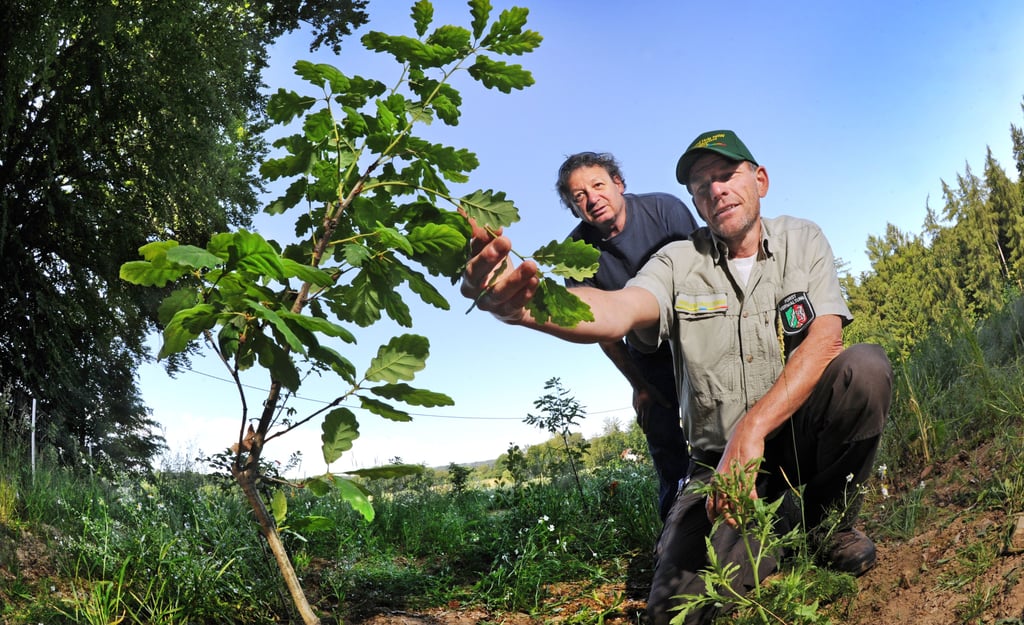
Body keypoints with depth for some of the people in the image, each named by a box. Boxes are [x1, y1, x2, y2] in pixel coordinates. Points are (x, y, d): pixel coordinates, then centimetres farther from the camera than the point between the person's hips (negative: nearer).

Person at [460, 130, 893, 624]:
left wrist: (752, 427, -29)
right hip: (721, 457, 0)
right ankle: (779, 530, 13)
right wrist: (525, 305, -48)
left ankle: (827, 521, -2)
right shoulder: (678, 262, -2)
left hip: (799, 434, 1)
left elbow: (826, 338, -14)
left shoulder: (802, 241, 3)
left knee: (865, 366, -29)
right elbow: (615, 312, -24)